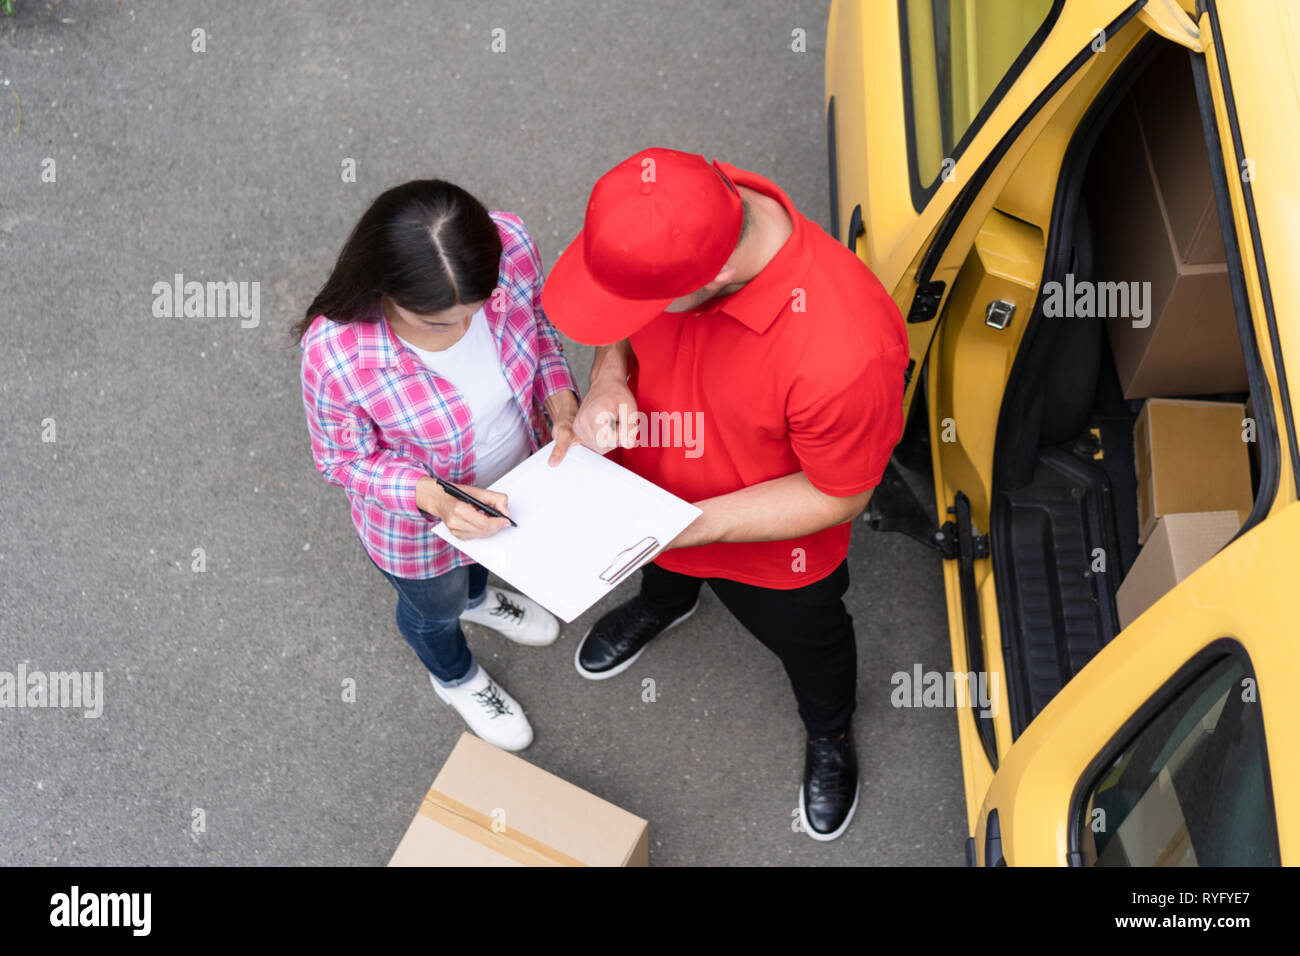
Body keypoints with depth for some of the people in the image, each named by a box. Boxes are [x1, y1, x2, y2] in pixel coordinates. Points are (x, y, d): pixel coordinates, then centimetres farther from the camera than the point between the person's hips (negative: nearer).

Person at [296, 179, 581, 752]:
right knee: (435, 606, 31)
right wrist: (436, 499, -36)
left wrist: (561, 403, -25)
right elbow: (343, 458, -22)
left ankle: (477, 597, 78)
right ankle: (455, 677, 69)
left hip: (512, 474, 4)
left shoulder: (508, 245, -33)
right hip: (419, 523, -3)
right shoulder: (338, 357, -43)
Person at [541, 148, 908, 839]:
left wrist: (698, 524, -33)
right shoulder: (663, 215, -30)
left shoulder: (843, 353, -47)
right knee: (664, 569, 38)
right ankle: (665, 600, 76)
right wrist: (609, 377, -26)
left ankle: (829, 734, 64)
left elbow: (837, 495, -27)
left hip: (771, 549, -3)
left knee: (805, 638, 30)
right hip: (650, 484, 4)